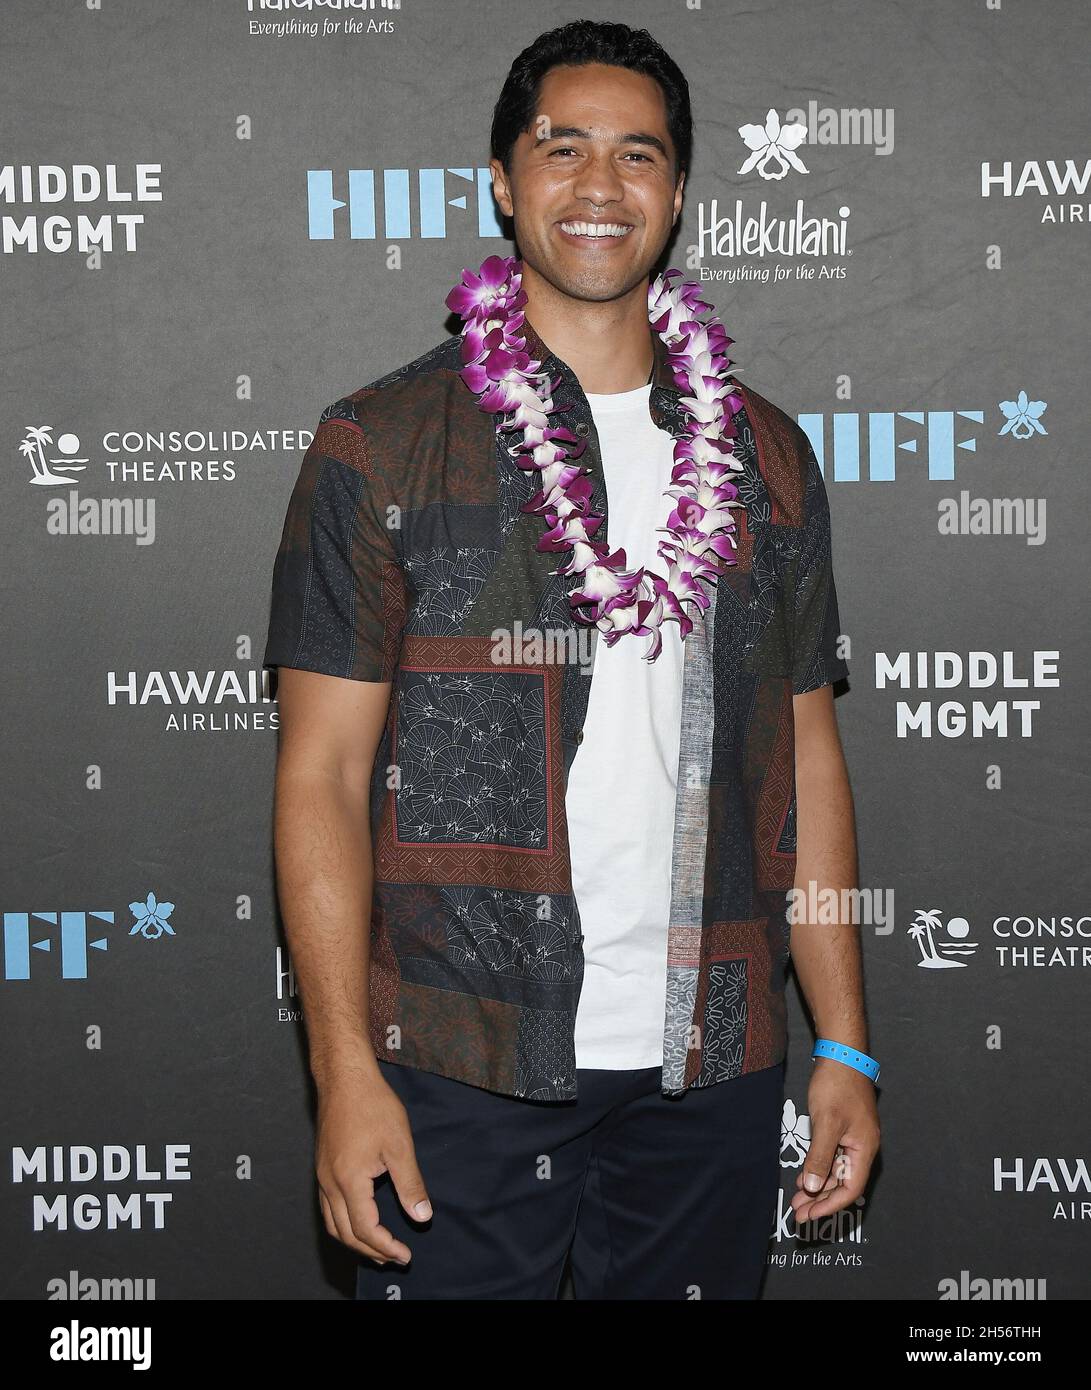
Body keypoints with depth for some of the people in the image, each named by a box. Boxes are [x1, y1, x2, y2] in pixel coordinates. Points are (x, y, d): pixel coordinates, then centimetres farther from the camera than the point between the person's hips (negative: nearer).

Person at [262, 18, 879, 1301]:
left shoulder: (765, 457, 8)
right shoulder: (383, 445, -2)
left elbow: (807, 761, 10)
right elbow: (322, 775, -5)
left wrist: (845, 1049, 7)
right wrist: (345, 1072, -11)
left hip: (709, 1068, 3)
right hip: (459, 1064, -3)